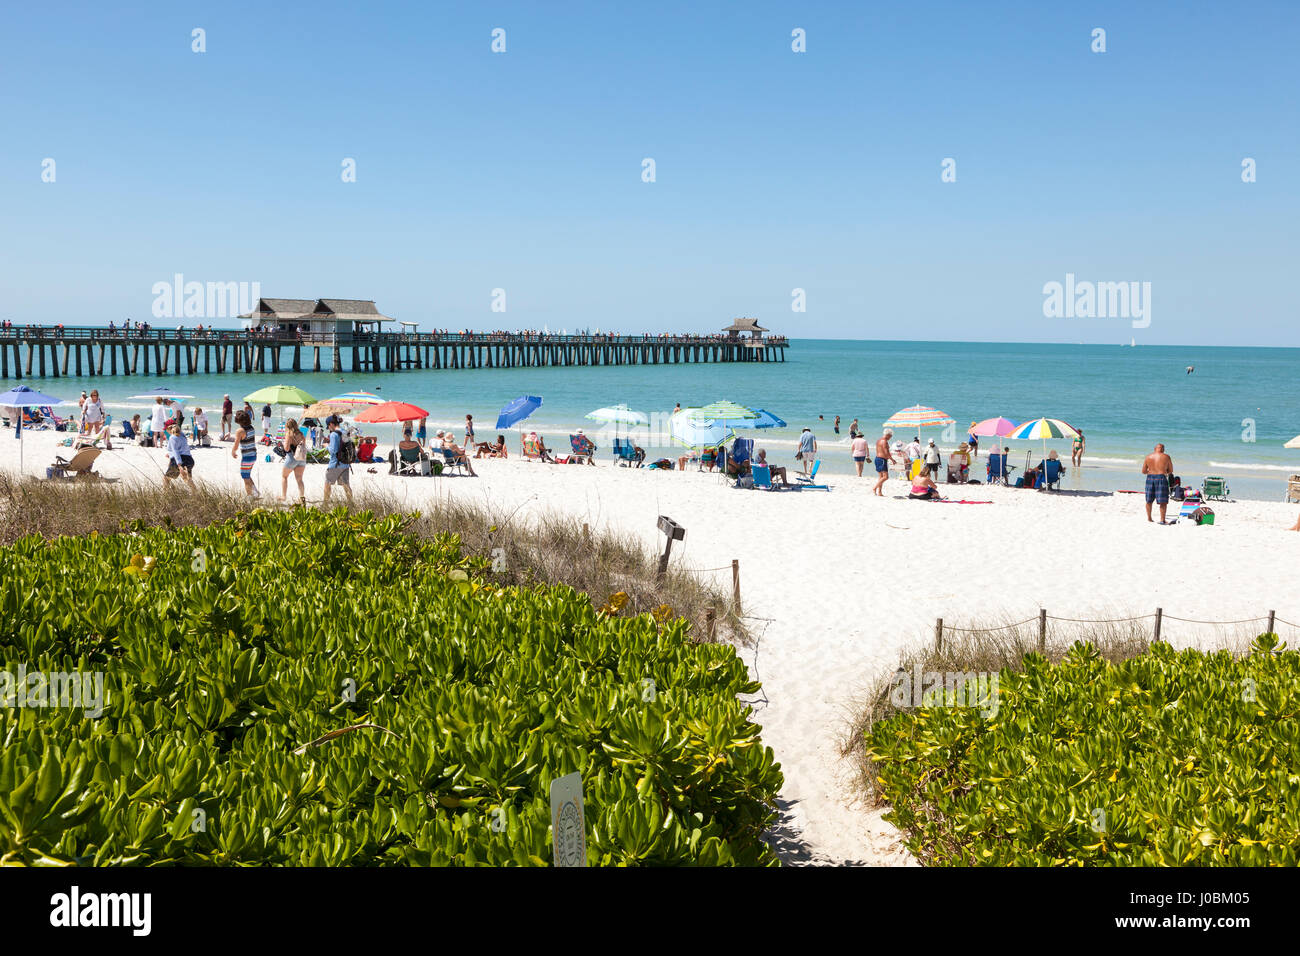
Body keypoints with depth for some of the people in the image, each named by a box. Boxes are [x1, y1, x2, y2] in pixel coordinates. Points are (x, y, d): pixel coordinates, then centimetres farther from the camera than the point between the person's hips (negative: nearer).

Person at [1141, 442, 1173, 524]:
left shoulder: (1148, 457, 7)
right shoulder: (1166, 457, 1)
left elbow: (1143, 471, 10)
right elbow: (1171, 471, 9)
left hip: (1150, 478, 3)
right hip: (1161, 478, -3)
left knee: (1149, 500, 16)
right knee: (1163, 501, -1)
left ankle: (1149, 518, 23)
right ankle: (1162, 519, -8)